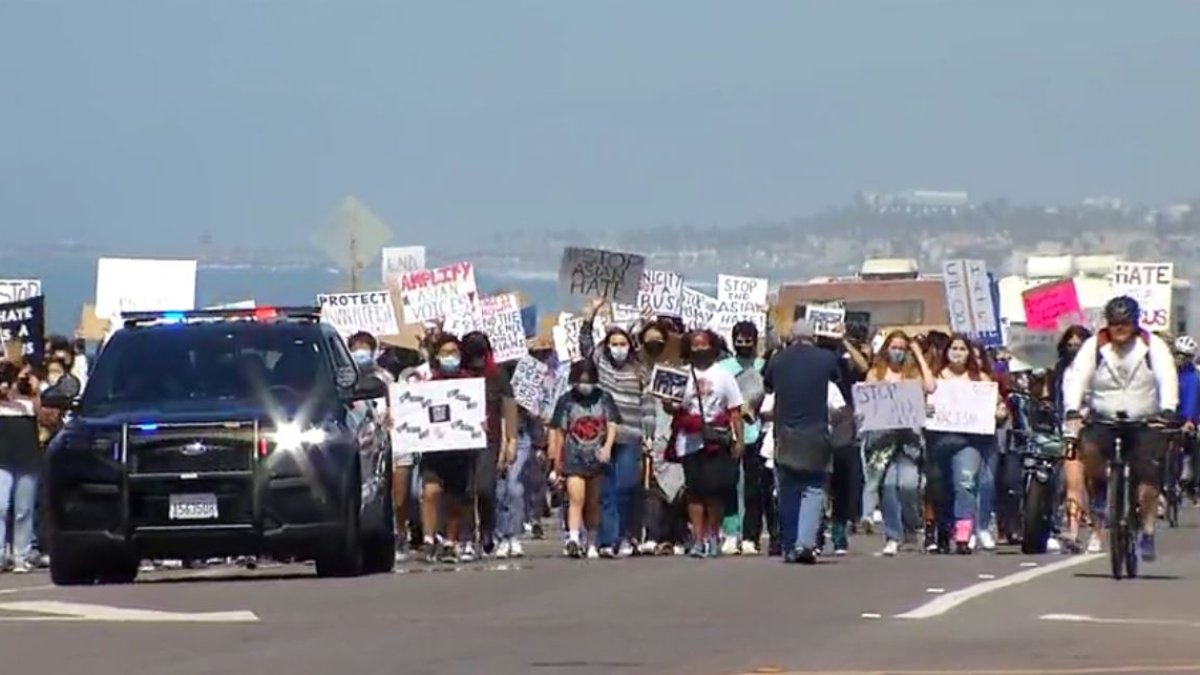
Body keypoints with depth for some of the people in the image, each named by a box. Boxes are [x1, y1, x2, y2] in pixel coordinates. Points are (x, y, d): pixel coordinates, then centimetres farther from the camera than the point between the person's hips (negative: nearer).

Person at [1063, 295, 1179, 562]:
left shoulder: (1153, 346, -4)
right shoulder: (1094, 346, -2)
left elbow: (1167, 379, -16)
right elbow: (1077, 378, -12)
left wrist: (1167, 412, -35)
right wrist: (1073, 412, -30)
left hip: (1146, 423, -1)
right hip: (1105, 420, 1)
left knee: (1147, 475, -15)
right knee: (1089, 448, -30)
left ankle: (1147, 533, -2)